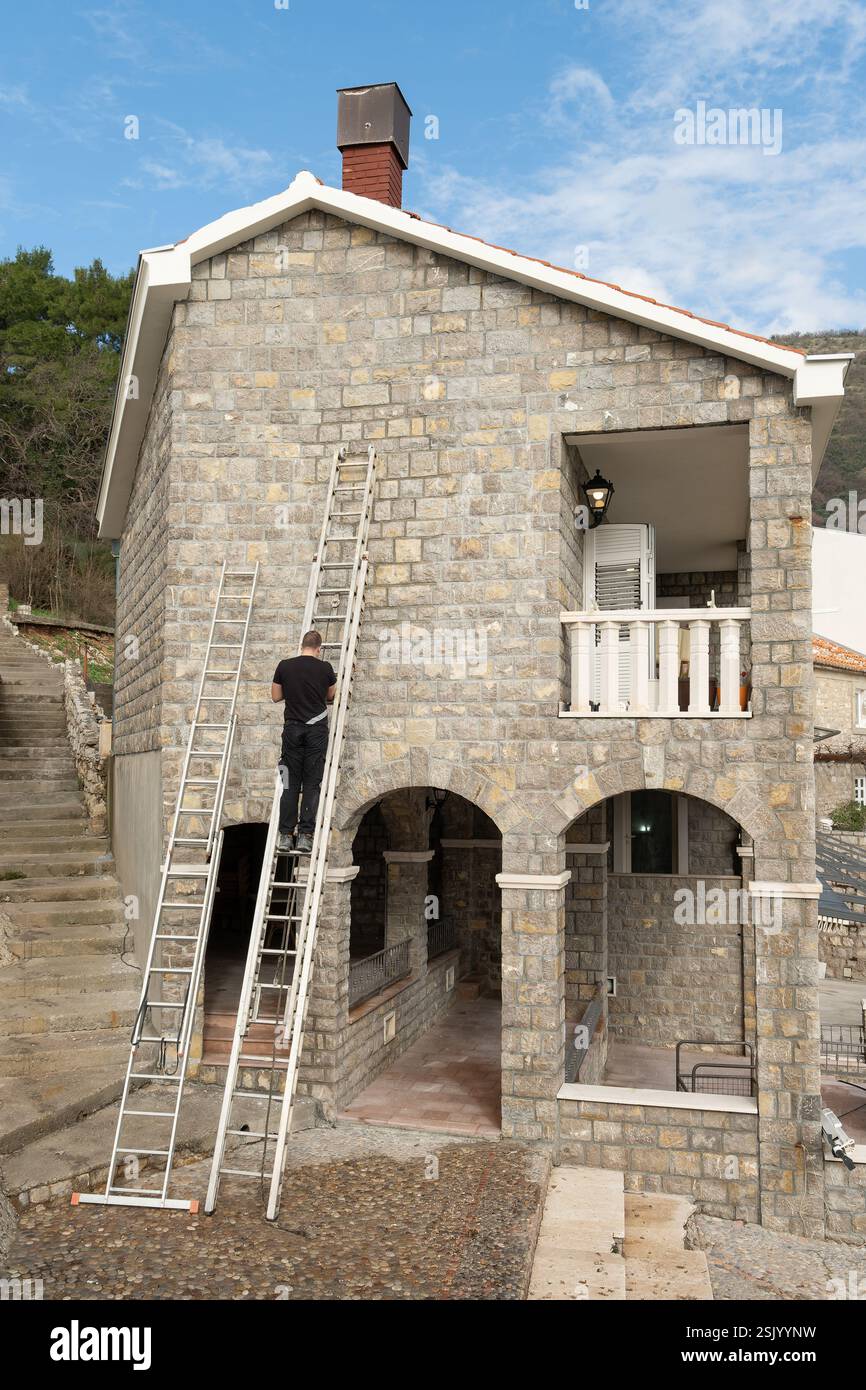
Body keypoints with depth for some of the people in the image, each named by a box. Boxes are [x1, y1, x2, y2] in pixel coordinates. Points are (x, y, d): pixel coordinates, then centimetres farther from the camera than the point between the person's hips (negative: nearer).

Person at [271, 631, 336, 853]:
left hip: (292, 728, 2)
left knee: (290, 783, 7)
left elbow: (275, 697, 9)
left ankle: (285, 835, 4)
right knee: (312, 784, 1)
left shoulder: (284, 666, 1)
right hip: (316, 728, -1)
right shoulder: (325, 668, -1)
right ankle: (305, 836, -3)